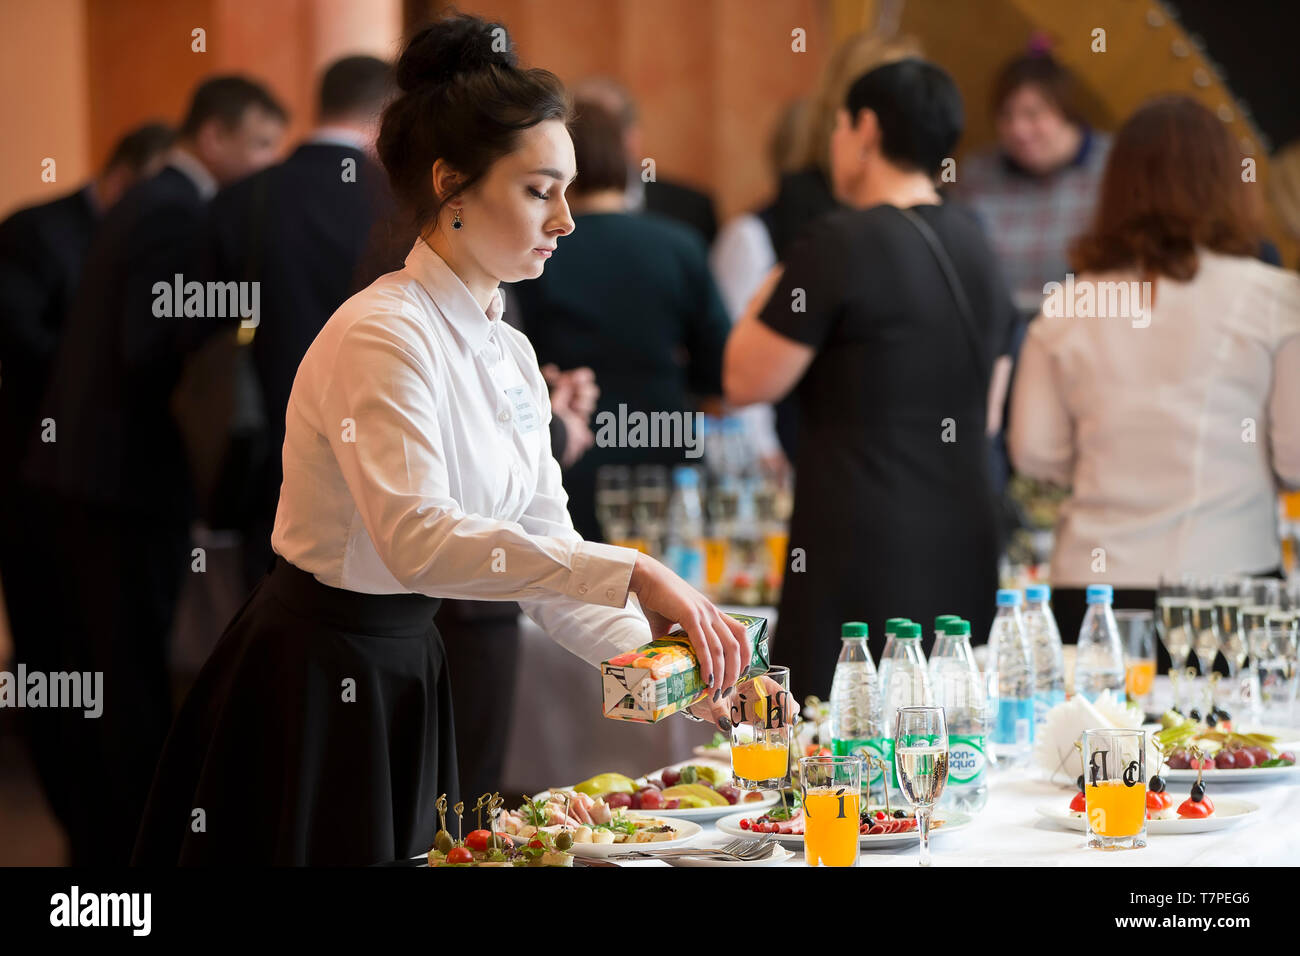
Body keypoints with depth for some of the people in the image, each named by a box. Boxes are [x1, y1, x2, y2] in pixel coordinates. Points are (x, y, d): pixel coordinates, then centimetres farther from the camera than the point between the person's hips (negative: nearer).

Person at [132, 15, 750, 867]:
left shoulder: (509, 356, 8)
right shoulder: (382, 337, -19)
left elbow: (544, 555, 8)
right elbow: (416, 539, -34)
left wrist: (654, 655, -9)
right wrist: (632, 573, -38)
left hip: (409, 671, 9)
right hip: (311, 680, -8)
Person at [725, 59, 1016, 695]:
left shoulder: (844, 243, -11)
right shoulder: (974, 245, 14)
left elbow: (748, 381, -6)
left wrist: (769, 294, 7)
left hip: (865, 553, -8)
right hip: (963, 545, 8)